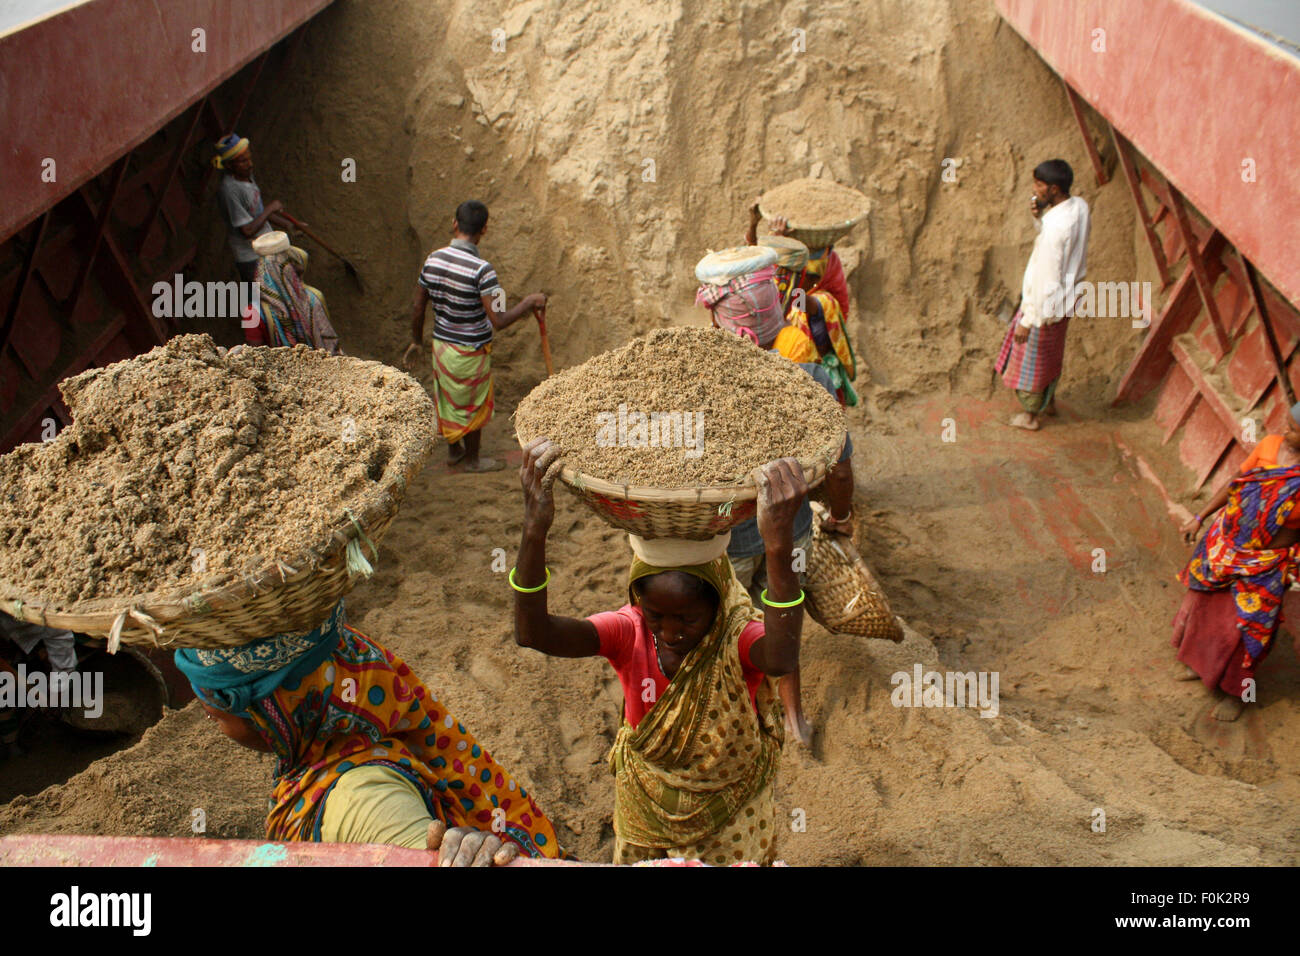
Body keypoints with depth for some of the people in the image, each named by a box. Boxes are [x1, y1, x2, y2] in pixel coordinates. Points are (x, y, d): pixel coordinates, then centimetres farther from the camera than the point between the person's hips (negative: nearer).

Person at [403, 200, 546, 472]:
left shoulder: (433, 259, -6)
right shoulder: (481, 269, -26)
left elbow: (417, 307, 2)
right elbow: (499, 320, -28)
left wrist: (416, 342, 17)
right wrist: (529, 303, -13)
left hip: (441, 345, 6)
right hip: (471, 351, -6)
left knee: (448, 399, 24)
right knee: (473, 406, 15)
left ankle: (454, 450, 44)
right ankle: (471, 460, 33)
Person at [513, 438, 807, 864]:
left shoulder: (737, 633, -30)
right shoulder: (629, 631, -24)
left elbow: (780, 660, -56)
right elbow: (533, 632, -41)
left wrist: (780, 545, -71)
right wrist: (534, 531, -59)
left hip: (728, 810, -2)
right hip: (645, 805, 2)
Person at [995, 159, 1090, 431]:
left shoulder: (1056, 227, -33)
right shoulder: (1079, 206, -6)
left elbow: (1046, 279, -29)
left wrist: (1028, 320, -22)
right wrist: (1039, 217, -10)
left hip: (1047, 303, -9)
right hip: (1065, 296, 9)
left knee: (1031, 357, 12)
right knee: (1052, 352, 28)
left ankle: (1030, 415, 30)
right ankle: (1049, 400, 48)